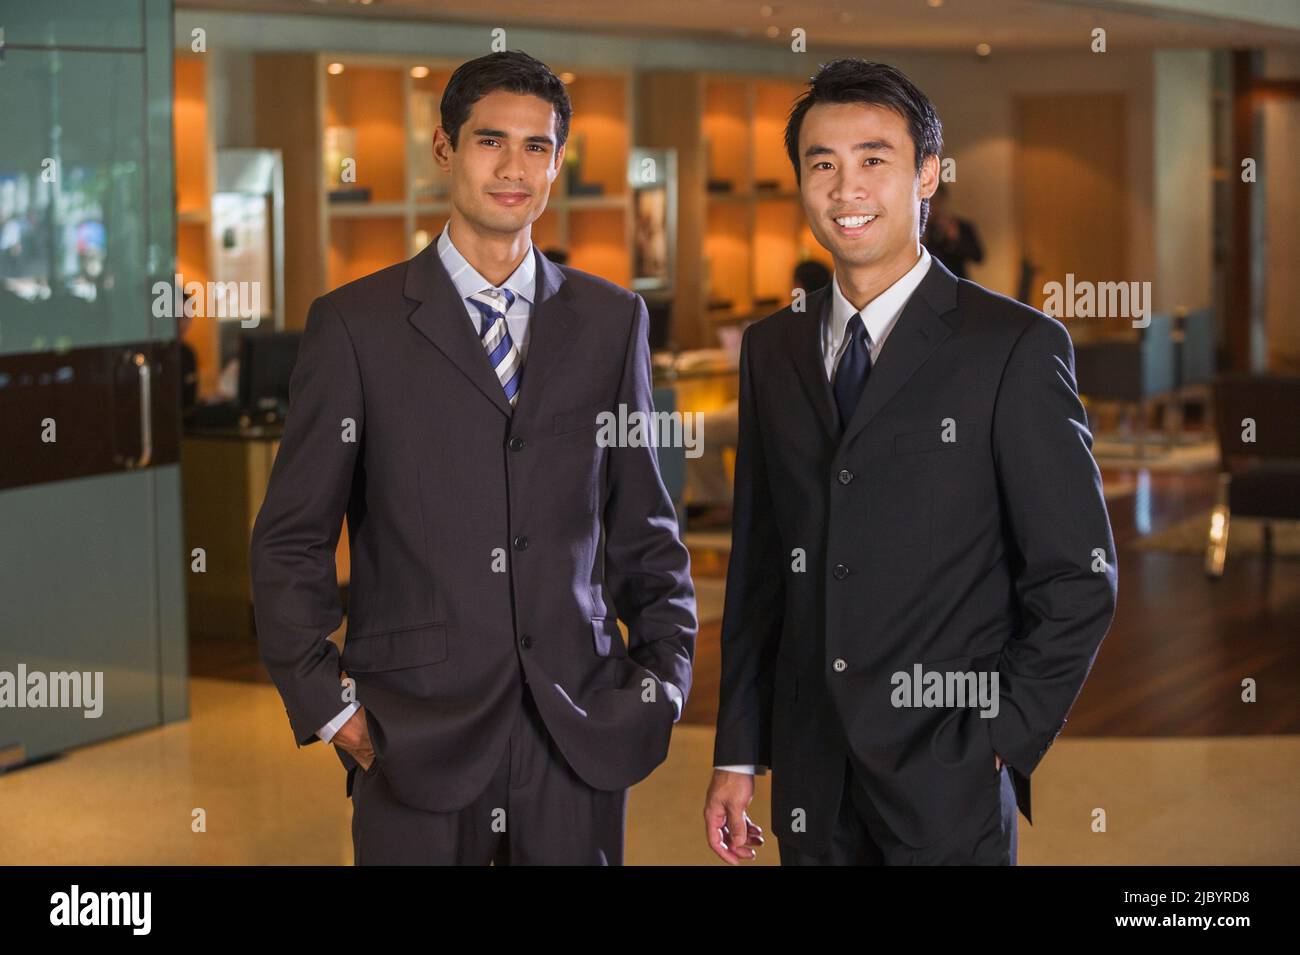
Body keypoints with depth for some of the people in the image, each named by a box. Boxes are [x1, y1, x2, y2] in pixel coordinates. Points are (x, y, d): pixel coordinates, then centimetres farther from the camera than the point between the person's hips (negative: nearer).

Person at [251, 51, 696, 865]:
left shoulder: (612, 321, 8)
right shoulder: (355, 324, 0)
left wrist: (665, 676, 5)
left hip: (580, 736, 2)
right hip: (415, 737, -2)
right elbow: (291, 543, 2)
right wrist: (329, 704, -4)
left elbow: (645, 524, 13)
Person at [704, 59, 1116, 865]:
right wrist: (739, 756, 8)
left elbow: (1079, 579, -6)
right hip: (812, 781, 4)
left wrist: (998, 743, -9)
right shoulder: (771, 350, 9)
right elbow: (757, 565, 10)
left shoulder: (1017, 346, -6)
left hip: (947, 780, -4)